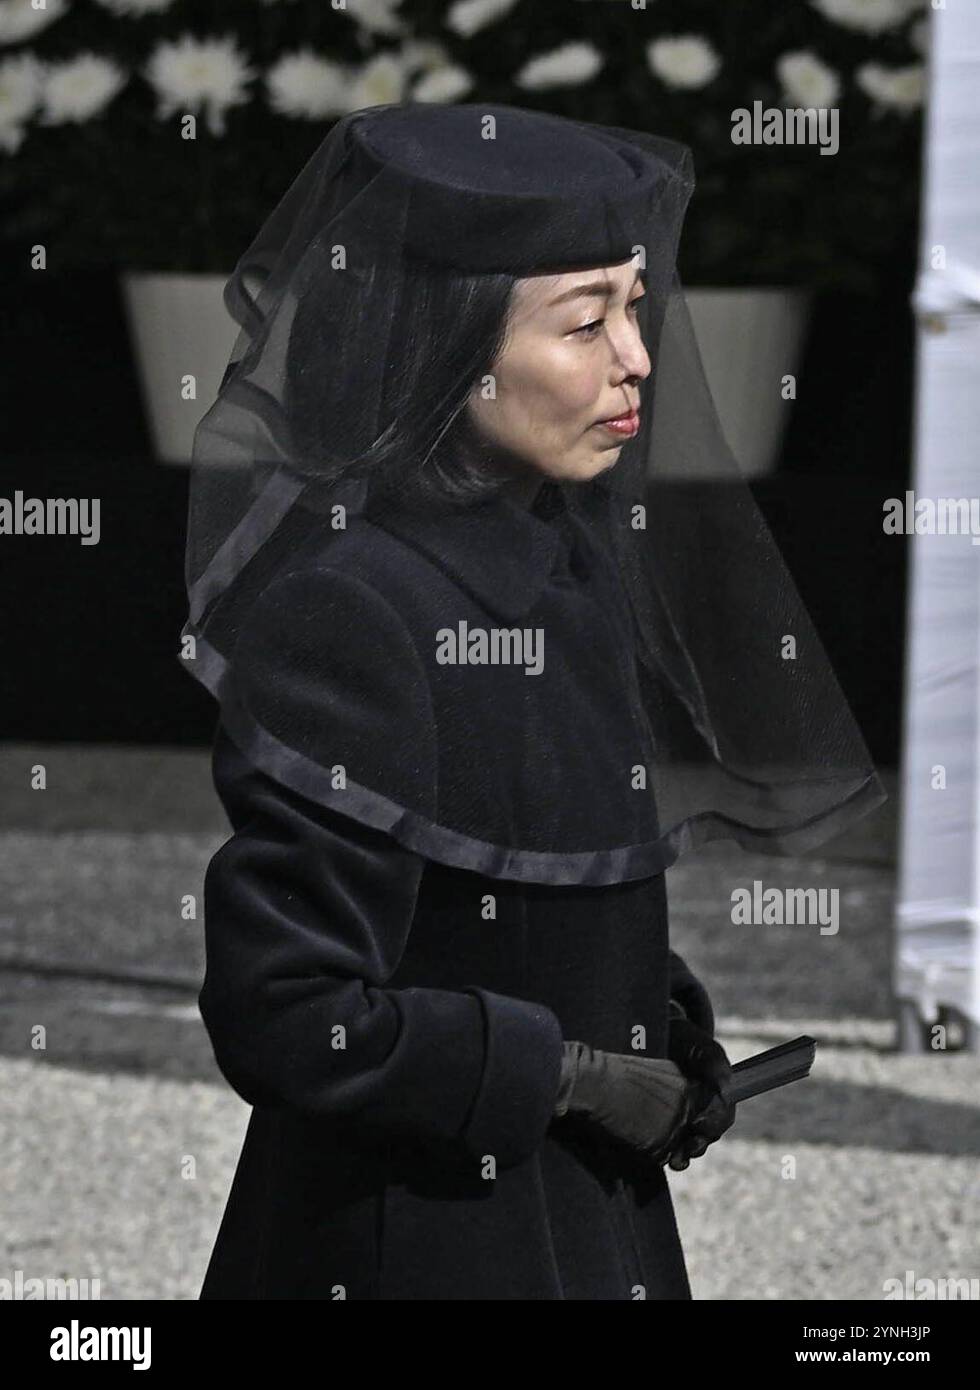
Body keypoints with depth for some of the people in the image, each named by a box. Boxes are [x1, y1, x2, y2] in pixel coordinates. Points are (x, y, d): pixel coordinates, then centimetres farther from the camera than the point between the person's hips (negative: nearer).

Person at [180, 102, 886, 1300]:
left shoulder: (569, 546, 3)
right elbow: (291, 1017, -24)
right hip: (422, 1240, -8)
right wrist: (578, 1076, -16)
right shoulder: (350, 606, -23)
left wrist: (656, 1011, 0)